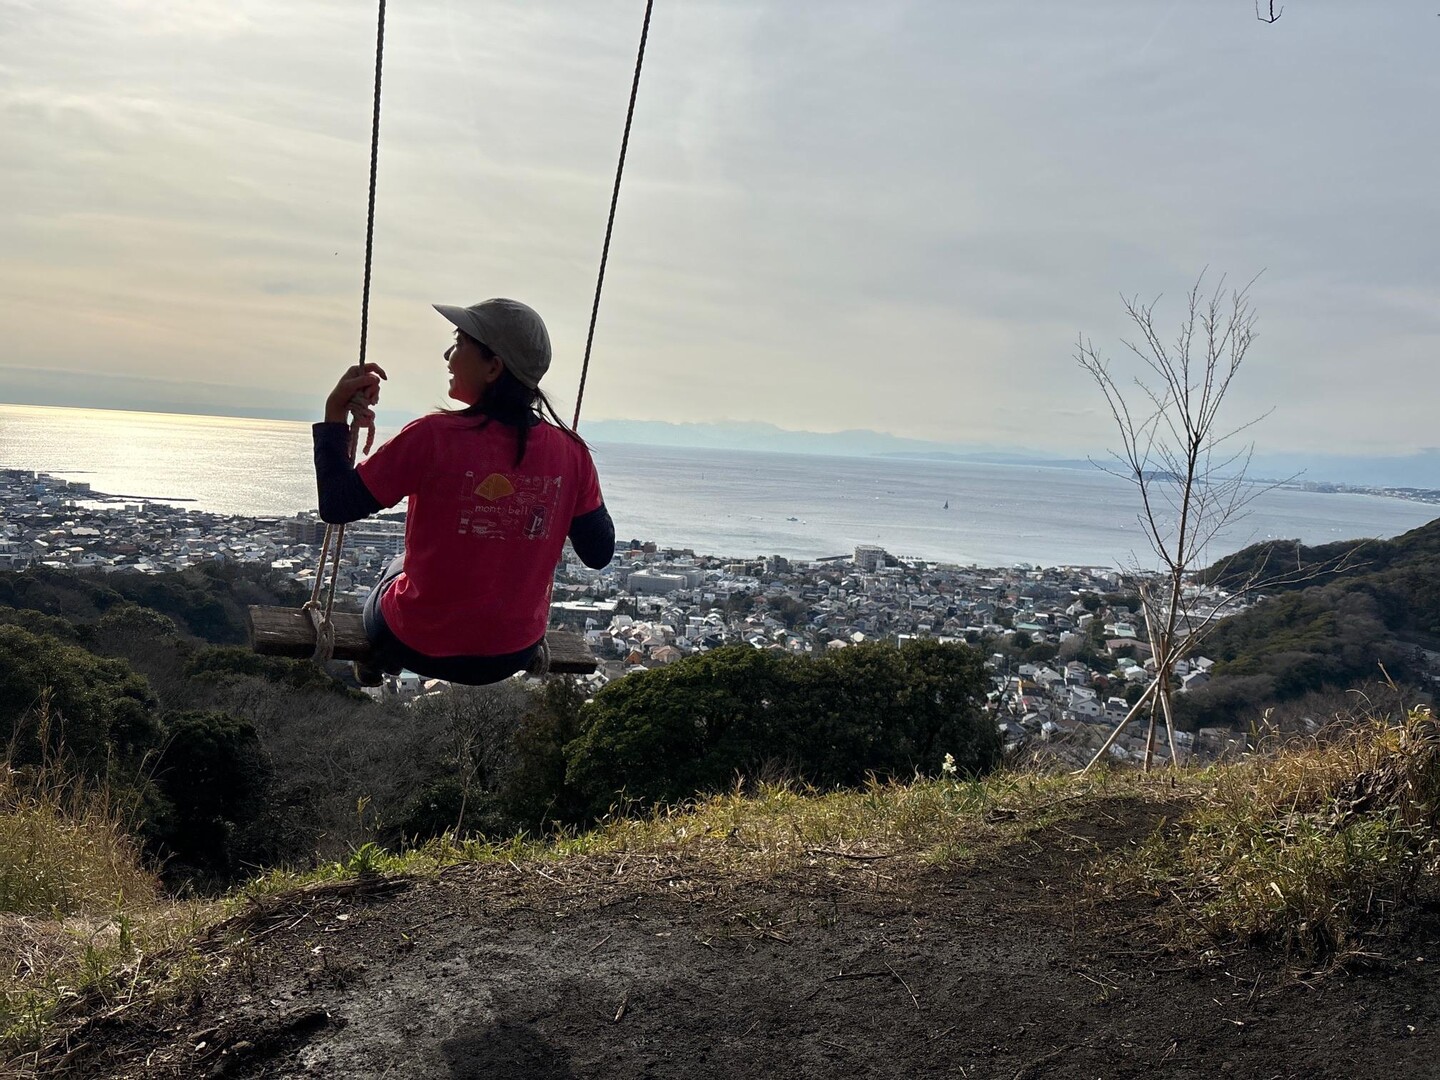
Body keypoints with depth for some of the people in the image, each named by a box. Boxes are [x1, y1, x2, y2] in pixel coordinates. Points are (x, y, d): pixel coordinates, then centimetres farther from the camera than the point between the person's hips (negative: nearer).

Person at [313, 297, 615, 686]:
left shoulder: (433, 437, -23)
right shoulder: (570, 453, -12)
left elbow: (336, 507, -16)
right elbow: (599, 554, -2)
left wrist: (334, 414, -8)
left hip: (421, 647, -3)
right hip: (515, 655, 3)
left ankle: (372, 670, 51)